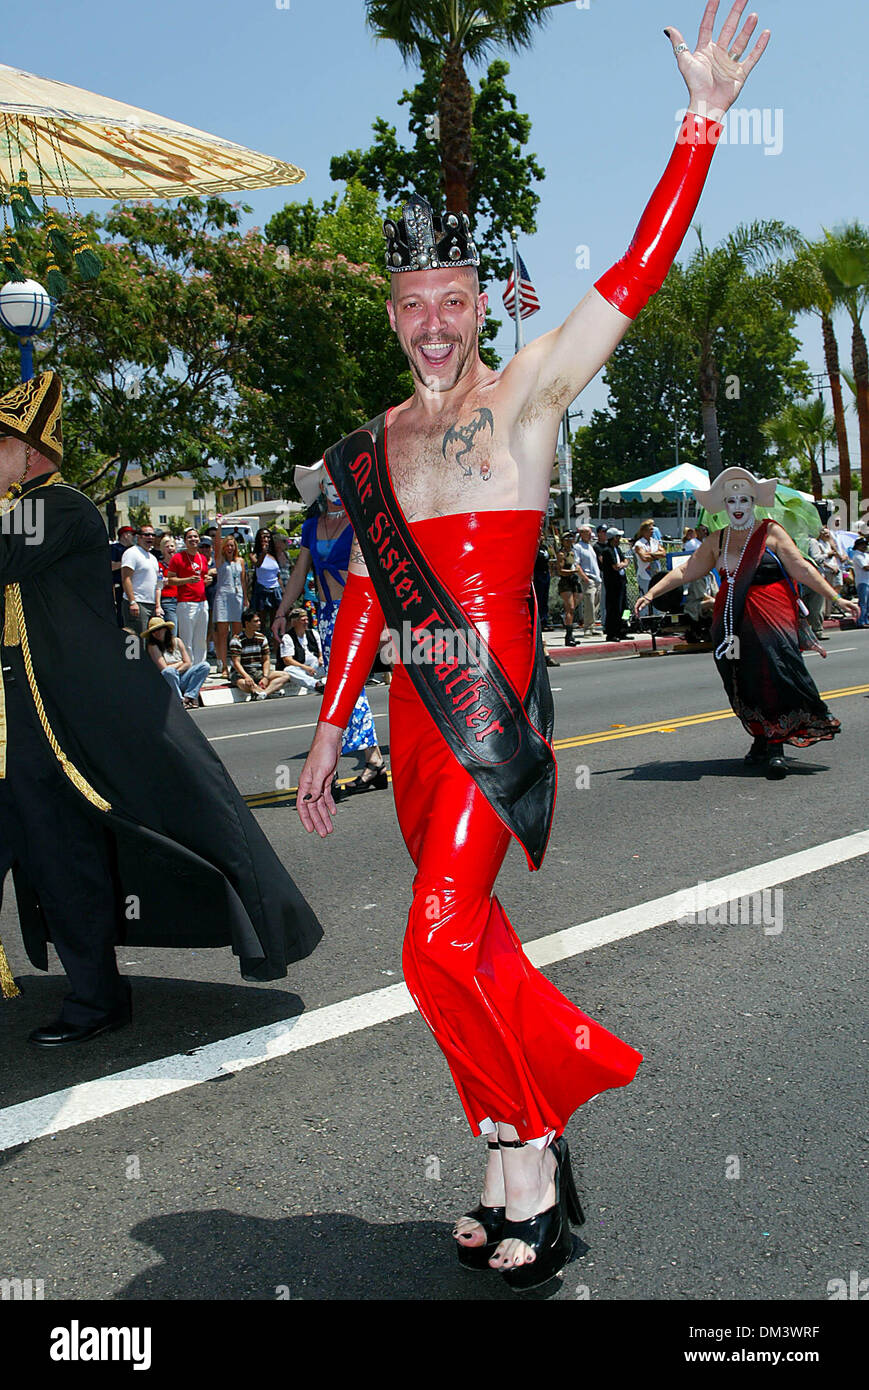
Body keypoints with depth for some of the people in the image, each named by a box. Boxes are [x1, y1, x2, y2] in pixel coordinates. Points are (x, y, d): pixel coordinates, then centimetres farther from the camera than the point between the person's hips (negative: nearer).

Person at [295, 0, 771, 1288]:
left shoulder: (525, 395, -1)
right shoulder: (378, 443, 14)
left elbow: (635, 276, -10)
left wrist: (703, 123, -15)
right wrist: (331, 730, 15)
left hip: (494, 704, -6)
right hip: (418, 713, 6)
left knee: (441, 946, -13)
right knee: (467, 936, 10)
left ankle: (530, 1146, 8)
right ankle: (521, 1159, 24)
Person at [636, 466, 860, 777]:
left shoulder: (771, 532, 2)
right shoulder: (718, 540, 14)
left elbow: (802, 569, -2)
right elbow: (685, 571, 16)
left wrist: (835, 597, -10)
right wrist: (652, 593, 8)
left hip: (770, 616, -4)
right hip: (732, 620, 4)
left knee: (775, 675, -15)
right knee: (743, 681, 3)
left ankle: (776, 747, -13)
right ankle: (761, 739, 14)